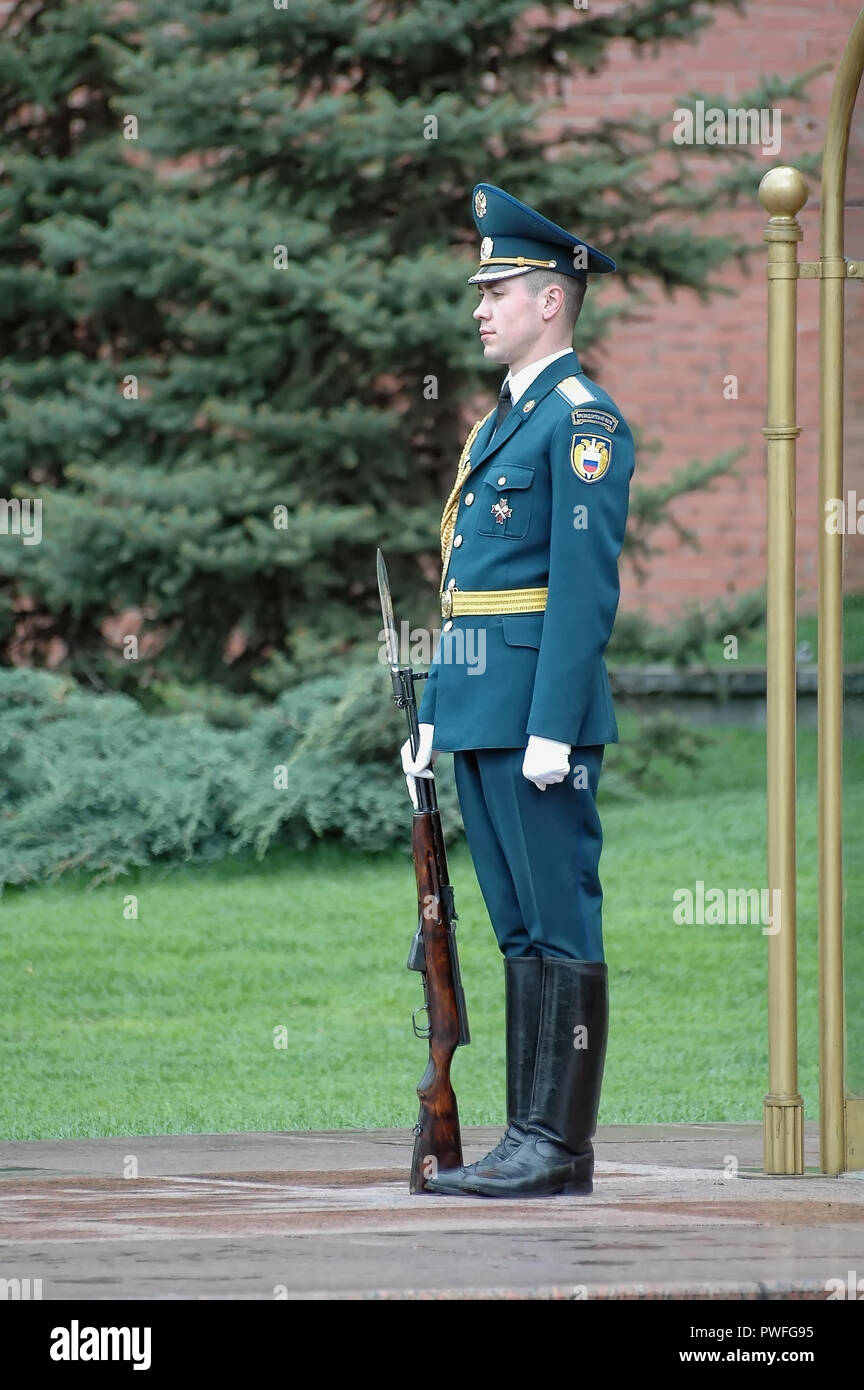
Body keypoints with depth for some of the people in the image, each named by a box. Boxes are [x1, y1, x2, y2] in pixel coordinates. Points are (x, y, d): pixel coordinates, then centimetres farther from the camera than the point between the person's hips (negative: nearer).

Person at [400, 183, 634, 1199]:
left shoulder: (582, 420, -10)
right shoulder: (500, 421, 20)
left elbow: (587, 582, -16)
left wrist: (553, 727, -21)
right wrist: (434, 716, 18)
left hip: (539, 715, -10)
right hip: (478, 717, 10)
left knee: (558, 925, -6)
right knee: (519, 928, 10)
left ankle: (560, 1148, -6)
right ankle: (530, 1141, 13)